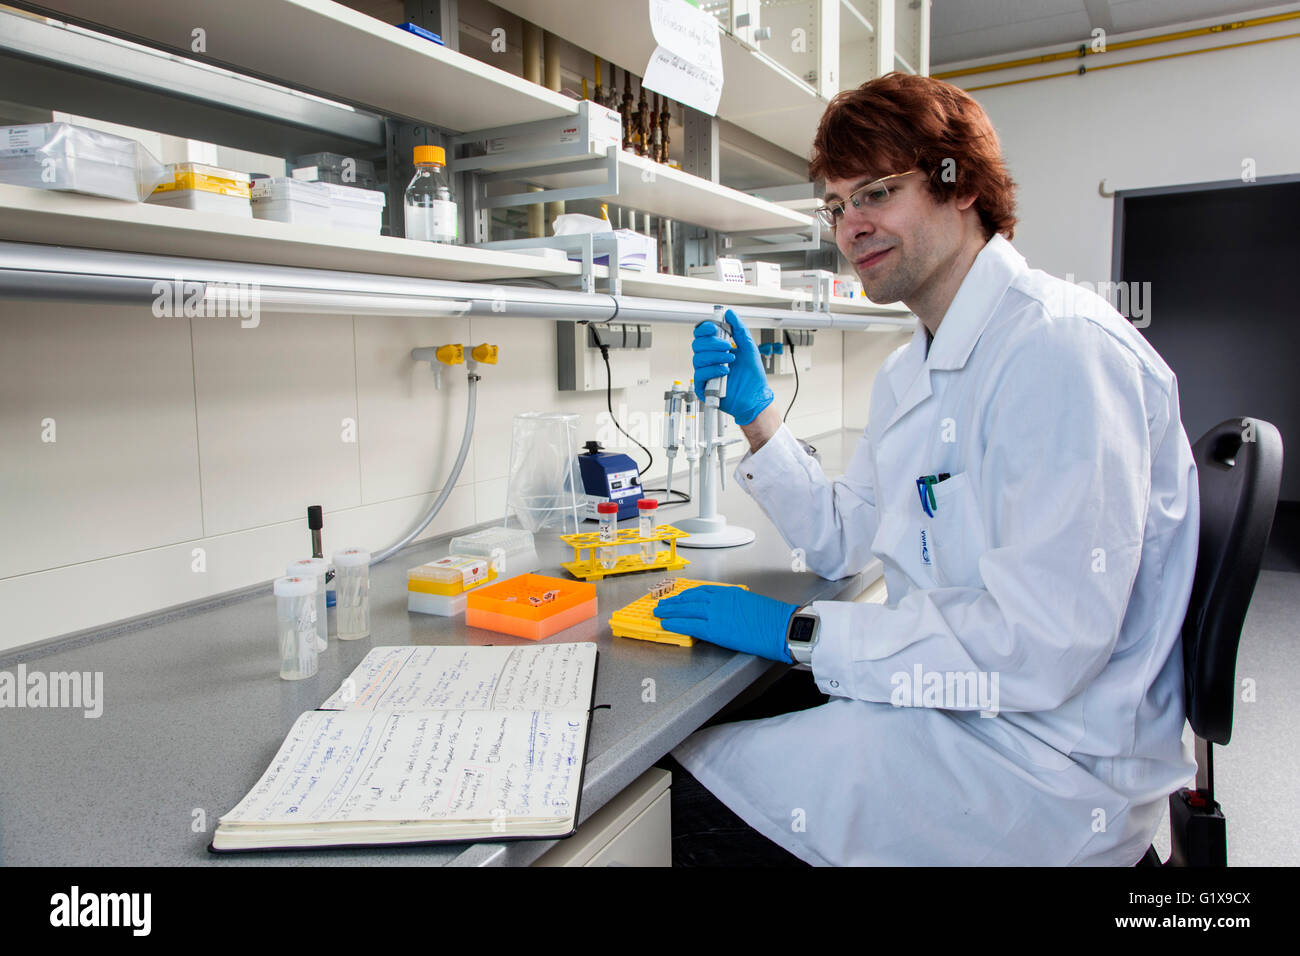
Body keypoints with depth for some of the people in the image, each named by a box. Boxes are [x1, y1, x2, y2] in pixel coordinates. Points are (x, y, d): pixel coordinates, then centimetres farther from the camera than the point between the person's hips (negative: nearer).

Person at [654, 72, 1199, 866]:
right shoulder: (911, 370, 10)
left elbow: (1042, 644, -26)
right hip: (950, 698, 8)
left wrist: (800, 632, -20)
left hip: (1050, 762, -8)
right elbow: (843, 542, 16)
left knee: (684, 793, -14)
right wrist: (757, 414, 6)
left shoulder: (1063, 349, -20)